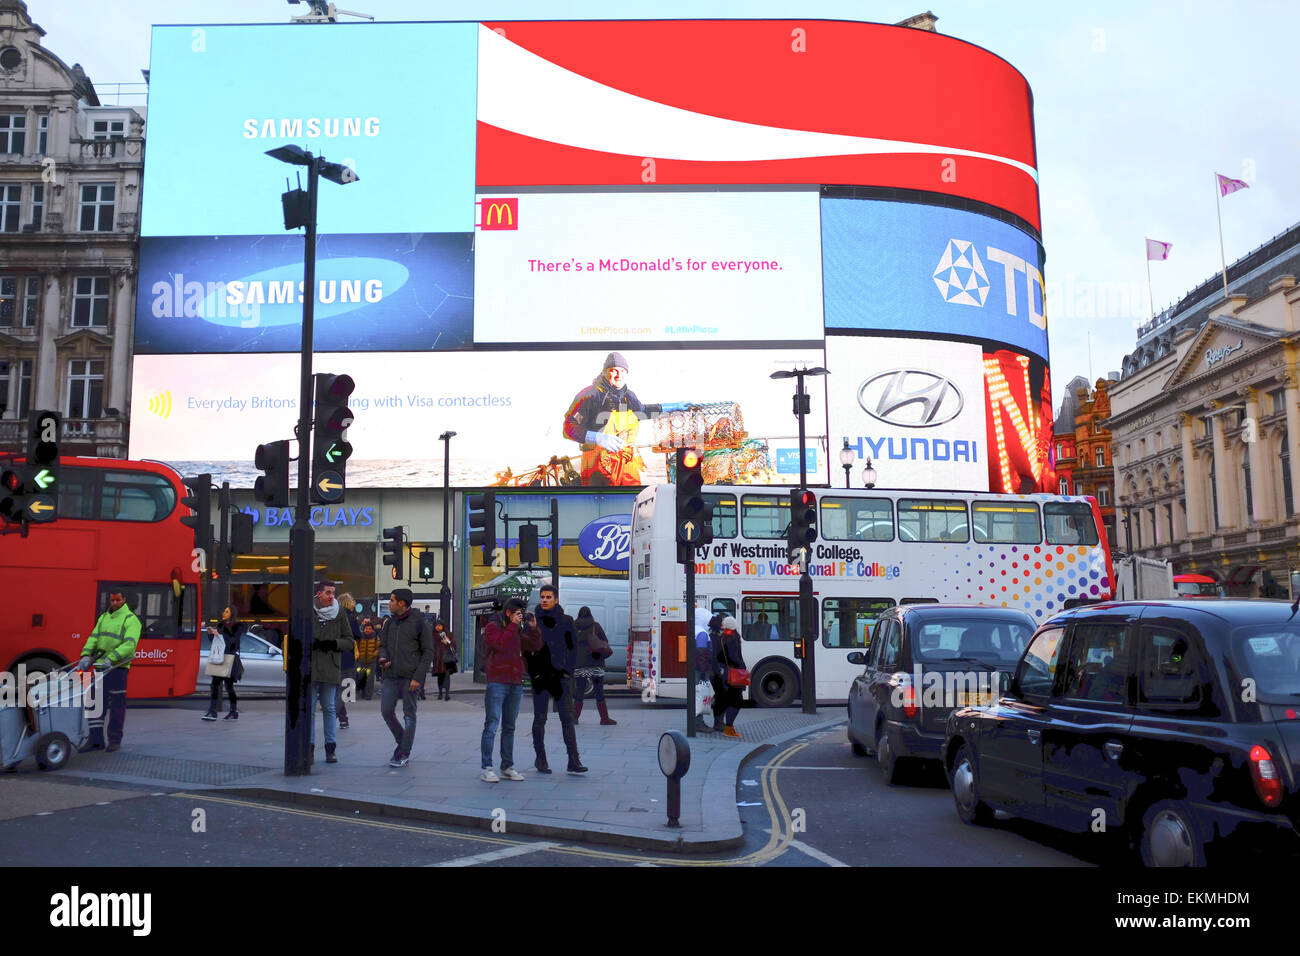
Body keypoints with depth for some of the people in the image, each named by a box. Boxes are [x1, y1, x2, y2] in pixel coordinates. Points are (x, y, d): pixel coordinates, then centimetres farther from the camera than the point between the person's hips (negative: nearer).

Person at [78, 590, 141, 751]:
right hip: (100, 665, 6)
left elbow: (129, 644, -17)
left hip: (118, 667, -6)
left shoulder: (131, 619, -5)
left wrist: (111, 659, -28)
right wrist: (86, 656, -8)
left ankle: (115, 739, 7)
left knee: (117, 704, -1)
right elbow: (93, 638, 9)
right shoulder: (103, 618, 17)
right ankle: (96, 740, 9)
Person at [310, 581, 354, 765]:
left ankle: (331, 749, 11)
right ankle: (309, 748, 9)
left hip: (330, 668, 1)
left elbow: (349, 640, 8)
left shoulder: (339, 614, 5)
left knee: (330, 708, 6)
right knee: (309, 708, 2)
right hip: (309, 668, -1)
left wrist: (334, 644, -10)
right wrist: (310, 643, -14)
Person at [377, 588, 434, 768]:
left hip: (411, 676, -5)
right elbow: (383, 644, 20)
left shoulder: (420, 622, -6)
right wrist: (383, 657, -5)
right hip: (391, 674, 5)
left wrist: (418, 677, -13)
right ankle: (403, 741, 22)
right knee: (386, 710, 1)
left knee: (409, 715, 0)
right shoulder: (389, 622, 11)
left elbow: (428, 652, -5)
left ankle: (404, 753, 8)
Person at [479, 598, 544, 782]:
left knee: (509, 727, 10)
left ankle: (507, 767, 16)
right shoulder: (492, 627, -2)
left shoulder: (518, 630, 18)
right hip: (497, 682, -7)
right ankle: (486, 769, -7)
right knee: (491, 726, -8)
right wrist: (513, 625, -16)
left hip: (516, 684, 7)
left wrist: (533, 628, 3)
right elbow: (500, 644, -19)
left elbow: (535, 646, 16)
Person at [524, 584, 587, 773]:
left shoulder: (566, 620, 7)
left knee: (567, 718, -3)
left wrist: (567, 669, -1)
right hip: (540, 677, -1)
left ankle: (573, 761, -2)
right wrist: (532, 671, -7)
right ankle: (540, 760, 15)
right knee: (540, 719, 5)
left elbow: (572, 646, 9)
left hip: (561, 676, 1)